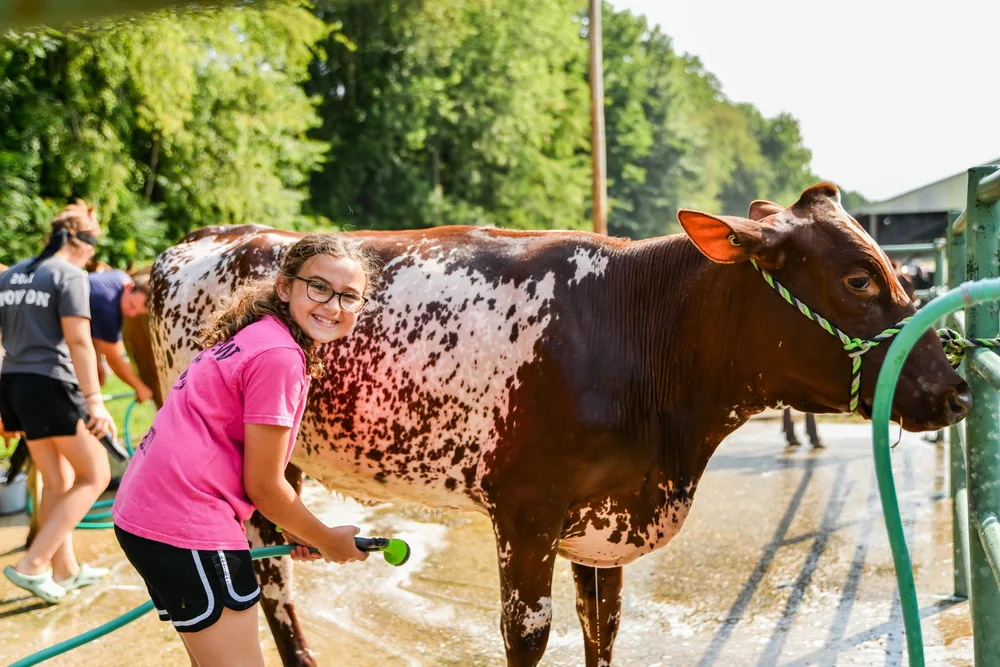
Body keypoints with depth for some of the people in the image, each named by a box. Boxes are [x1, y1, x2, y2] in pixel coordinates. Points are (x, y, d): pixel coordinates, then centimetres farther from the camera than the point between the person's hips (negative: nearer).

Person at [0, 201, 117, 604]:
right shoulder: (69, 276, -8)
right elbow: (79, 342, -16)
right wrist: (94, 401, -18)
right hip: (51, 385, -8)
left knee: (57, 481, 20)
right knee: (94, 476, 4)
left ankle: (65, 570, 29)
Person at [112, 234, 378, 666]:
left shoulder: (254, 335, 13)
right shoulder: (279, 356, -16)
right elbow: (262, 485, -12)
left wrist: (293, 529, 22)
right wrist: (329, 542, 4)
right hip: (186, 529, -10)